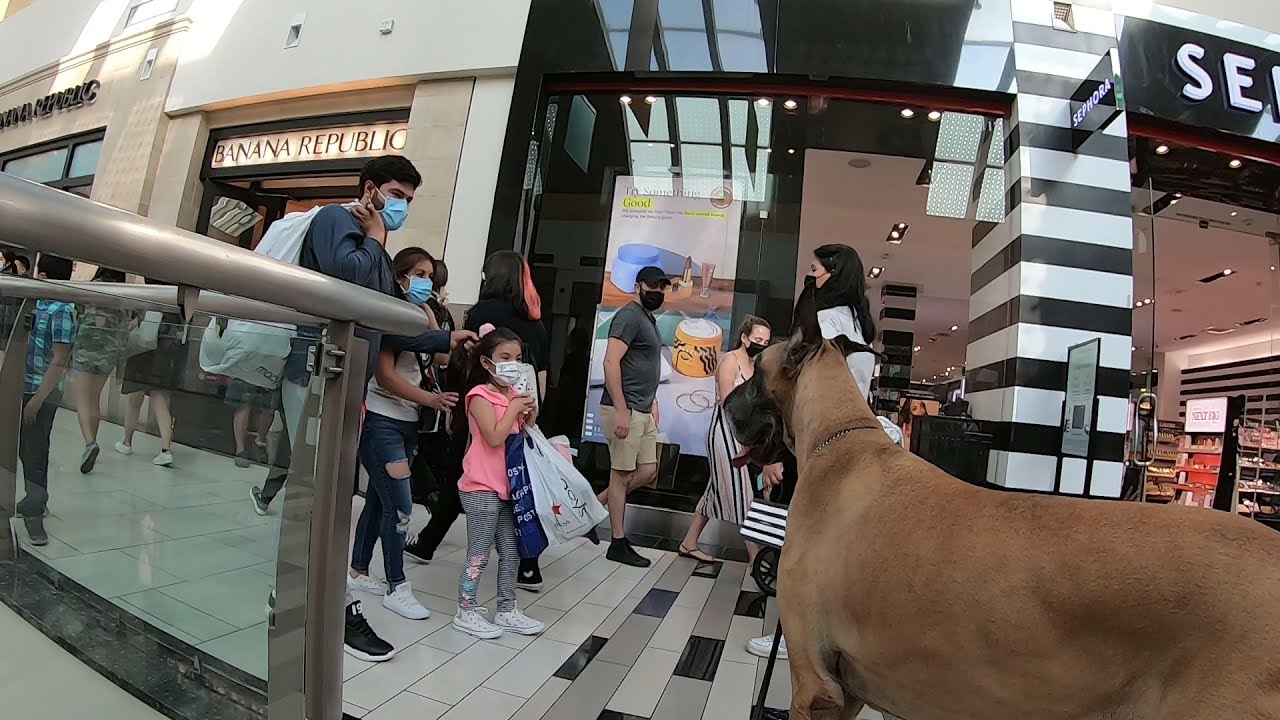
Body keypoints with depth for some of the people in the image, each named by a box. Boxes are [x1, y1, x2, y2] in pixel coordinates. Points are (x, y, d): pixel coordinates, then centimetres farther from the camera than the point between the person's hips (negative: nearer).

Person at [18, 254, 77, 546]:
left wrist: (38, 398, -21)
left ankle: (34, 512, 3)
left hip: (42, 391, -9)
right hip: (25, 387, 9)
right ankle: (35, 500, 33)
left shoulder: (61, 311, -18)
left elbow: (60, 360, -21)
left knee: (33, 452, -4)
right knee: (28, 448, 19)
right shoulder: (39, 303, 8)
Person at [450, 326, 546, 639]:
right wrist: (514, 408, -15)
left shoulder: (514, 395, 11)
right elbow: (494, 438, -23)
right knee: (479, 555, 2)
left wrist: (530, 416, 0)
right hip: (482, 488, -8)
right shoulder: (480, 395, -12)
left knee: (511, 553, 13)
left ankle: (507, 611, 25)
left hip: (508, 486, 8)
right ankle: (466, 612, 17)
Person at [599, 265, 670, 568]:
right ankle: (618, 544, 11)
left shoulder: (649, 319, 18)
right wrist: (622, 411, -24)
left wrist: (652, 404, 18)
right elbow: (611, 363, -21)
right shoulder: (629, 316, -11)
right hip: (625, 410, -9)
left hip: (643, 412, 9)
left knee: (647, 471, 12)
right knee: (622, 474, -1)